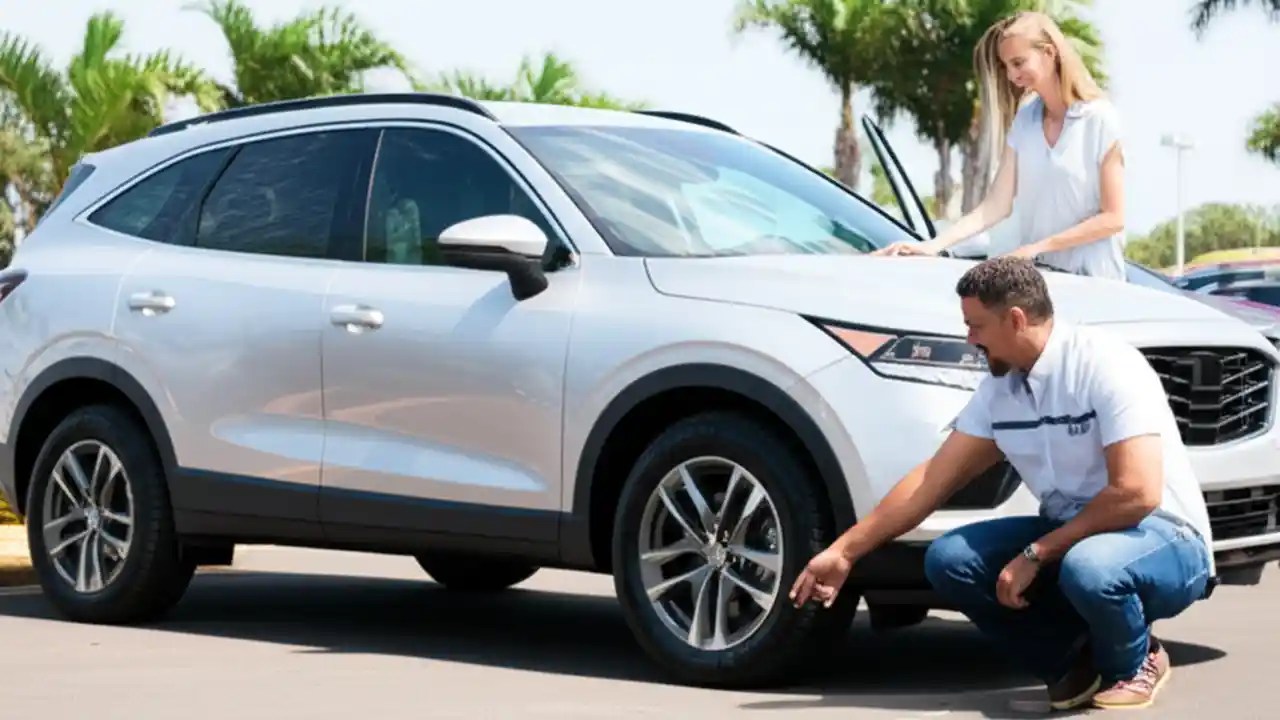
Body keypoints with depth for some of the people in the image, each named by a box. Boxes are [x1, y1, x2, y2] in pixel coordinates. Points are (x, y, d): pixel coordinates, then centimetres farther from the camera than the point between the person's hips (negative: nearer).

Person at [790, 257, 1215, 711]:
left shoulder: (1105, 365, -21)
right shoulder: (998, 389, 1)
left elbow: (1137, 494, -28)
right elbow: (934, 480, 6)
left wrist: (1034, 556, -23)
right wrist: (844, 552, 5)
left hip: (1166, 539, -7)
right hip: (1074, 535, 7)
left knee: (1090, 567, -40)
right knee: (948, 559, -11)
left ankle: (1134, 664, -6)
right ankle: (1074, 662, 2)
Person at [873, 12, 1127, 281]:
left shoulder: (1099, 119, -9)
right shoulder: (1023, 121, 6)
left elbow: (1112, 218, -10)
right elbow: (996, 205, 1)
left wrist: (1039, 247, -14)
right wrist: (935, 245, -12)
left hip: (1091, 279, -4)